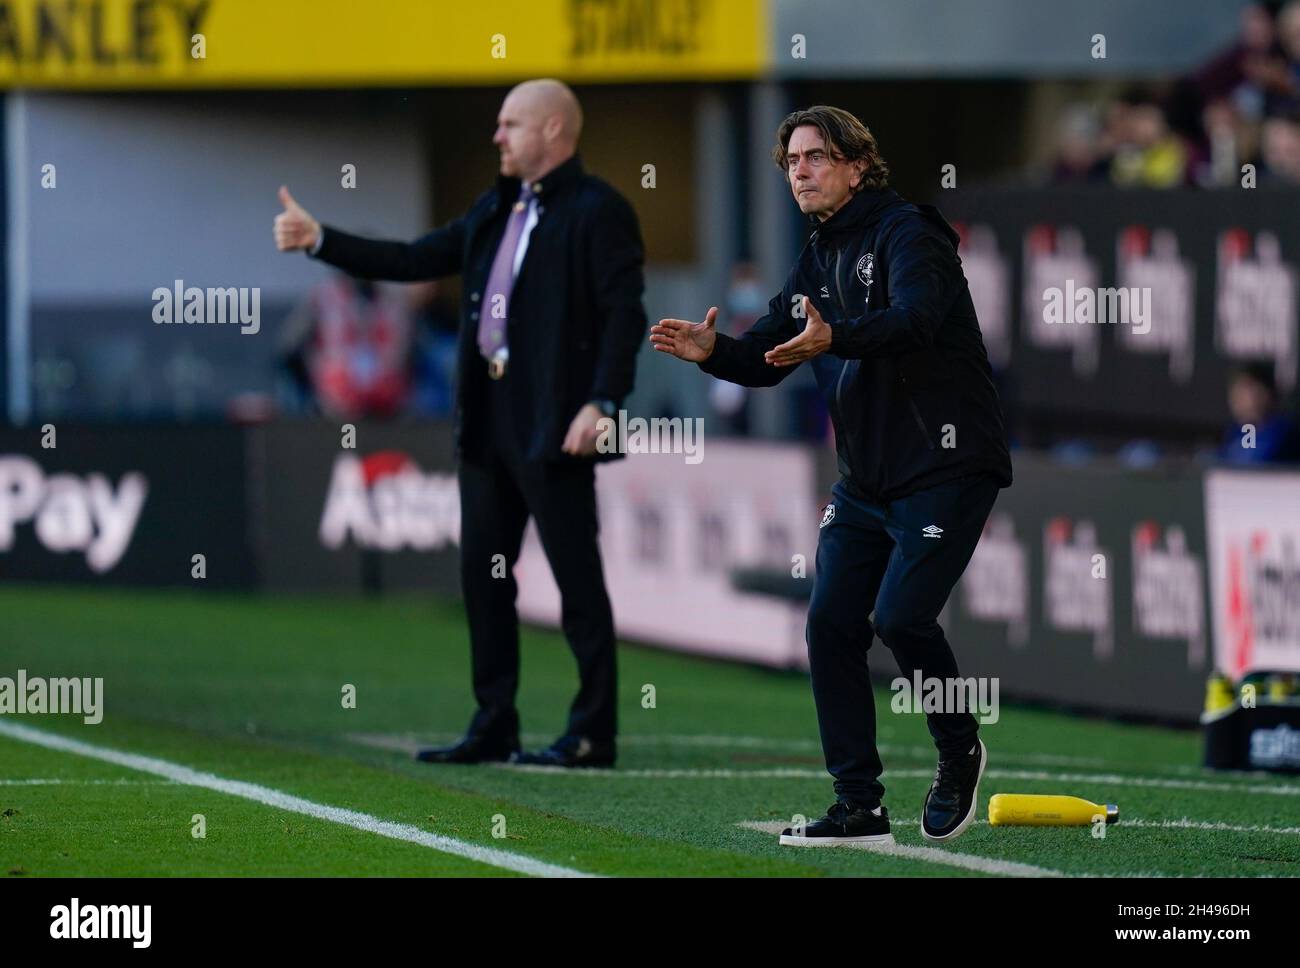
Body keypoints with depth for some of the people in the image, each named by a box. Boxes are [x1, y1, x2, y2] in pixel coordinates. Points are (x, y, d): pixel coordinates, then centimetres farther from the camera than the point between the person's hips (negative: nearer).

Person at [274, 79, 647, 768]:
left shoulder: (597, 212, -8)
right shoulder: (495, 210, 17)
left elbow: (625, 314, -14)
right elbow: (414, 262, 19)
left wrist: (600, 404, -21)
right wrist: (319, 241, 13)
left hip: (553, 427, -9)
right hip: (487, 422, 9)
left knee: (577, 579, -4)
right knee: (483, 577, 11)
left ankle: (593, 734, 0)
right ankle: (494, 728, 18)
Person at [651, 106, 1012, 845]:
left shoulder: (905, 234, -12)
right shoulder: (818, 262, 13)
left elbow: (915, 318, -32)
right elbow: (767, 359, 11)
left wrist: (833, 339, -47)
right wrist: (713, 352, -10)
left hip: (946, 469, -8)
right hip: (866, 478, 8)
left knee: (901, 615, -18)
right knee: (832, 623, 0)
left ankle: (960, 751, 10)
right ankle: (860, 807, 6)